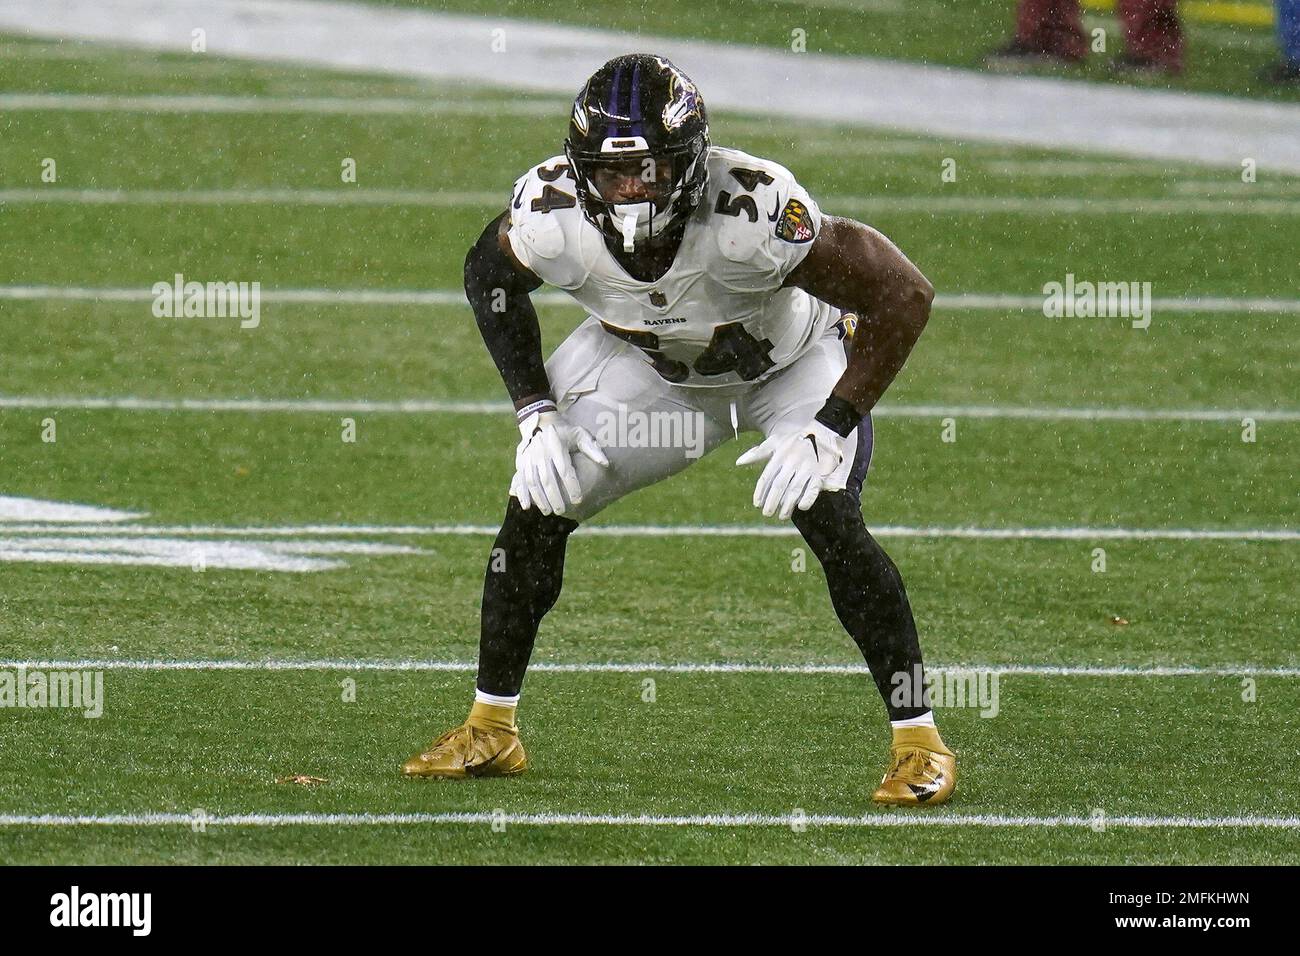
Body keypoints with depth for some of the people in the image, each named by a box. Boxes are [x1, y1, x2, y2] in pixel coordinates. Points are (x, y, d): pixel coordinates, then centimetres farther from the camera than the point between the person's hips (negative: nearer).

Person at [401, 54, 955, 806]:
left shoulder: (754, 215, -42)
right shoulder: (553, 218, -30)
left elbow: (903, 294, -32)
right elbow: (491, 278, -4)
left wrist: (829, 430, -31)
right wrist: (536, 413, -11)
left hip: (793, 363, -4)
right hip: (653, 368, 4)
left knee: (831, 520, -24)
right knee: (535, 510, -6)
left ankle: (919, 742, -10)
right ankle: (491, 730, 14)